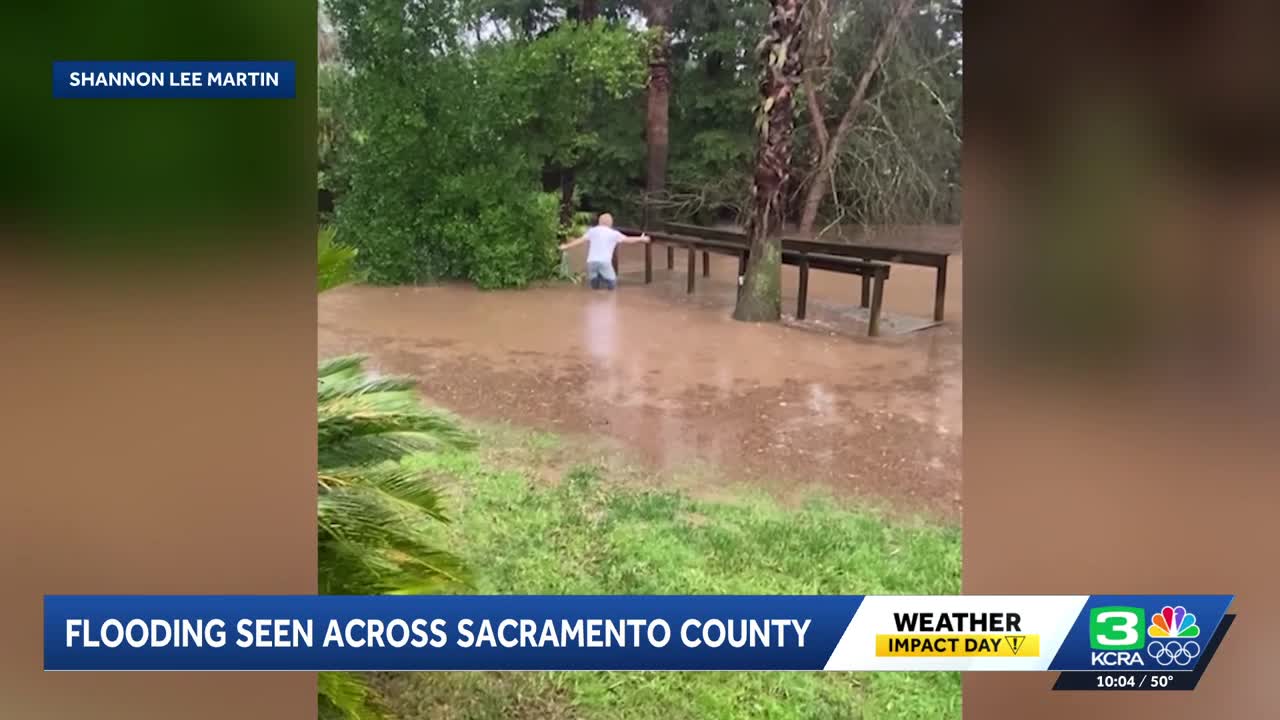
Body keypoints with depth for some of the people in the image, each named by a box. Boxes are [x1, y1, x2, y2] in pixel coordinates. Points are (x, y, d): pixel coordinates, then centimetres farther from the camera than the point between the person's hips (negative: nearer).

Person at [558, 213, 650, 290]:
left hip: (591, 261, 3)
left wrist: (566, 246, 18)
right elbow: (628, 239, 19)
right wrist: (641, 239, 34)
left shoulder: (592, 230, 12)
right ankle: (604, 279, -13)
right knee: (612, 285, 11)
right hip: (605, 262, -3)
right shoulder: (614, 233, 10)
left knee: (594, 286, 21)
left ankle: (595, 279, -6)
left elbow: (580, 240, 9)